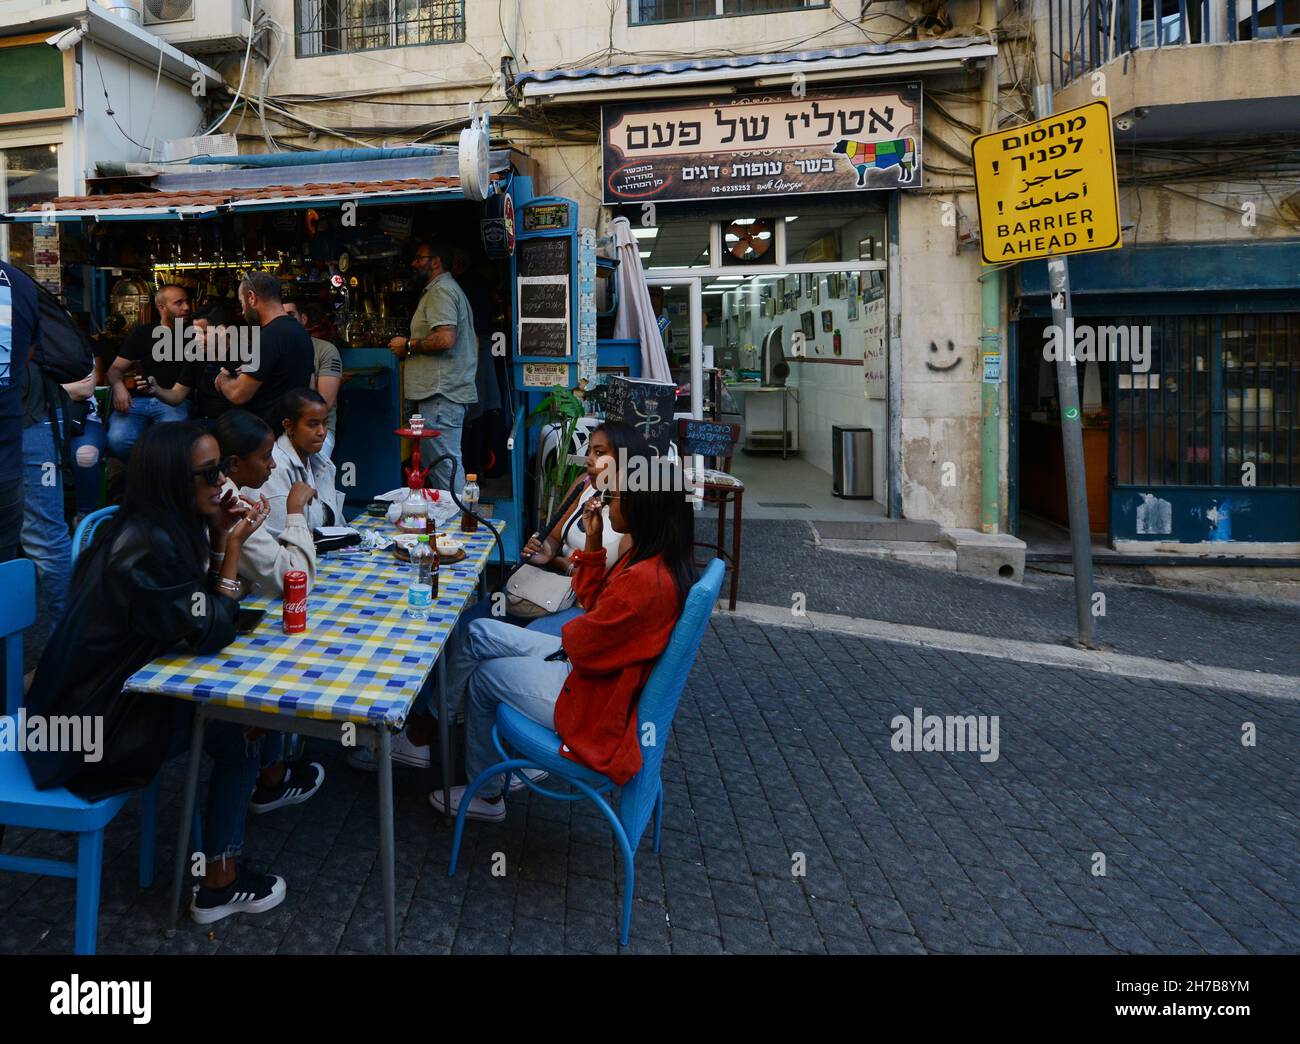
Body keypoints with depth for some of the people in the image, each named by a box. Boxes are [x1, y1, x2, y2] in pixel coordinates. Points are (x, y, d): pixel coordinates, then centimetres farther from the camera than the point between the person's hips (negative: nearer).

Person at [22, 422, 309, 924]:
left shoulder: (152, 526, 2)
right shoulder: (145, 548, -27)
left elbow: (202, 606, 7)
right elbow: (210, 633, -20)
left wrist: (218, 539, -4)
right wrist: (231, 547, -17)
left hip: (105, 694, 8)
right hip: (93, 728, -8)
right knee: (237, 729, -3)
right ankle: (219, 884, 7)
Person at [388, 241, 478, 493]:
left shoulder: (441, 290, -10)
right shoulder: (452, 288, 25)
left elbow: (446, 338, -24)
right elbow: (473, 340, 29)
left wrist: (408, 345, -10)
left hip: (441, 394, -11)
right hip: (452, 390, 11)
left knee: (444, 467, -11)